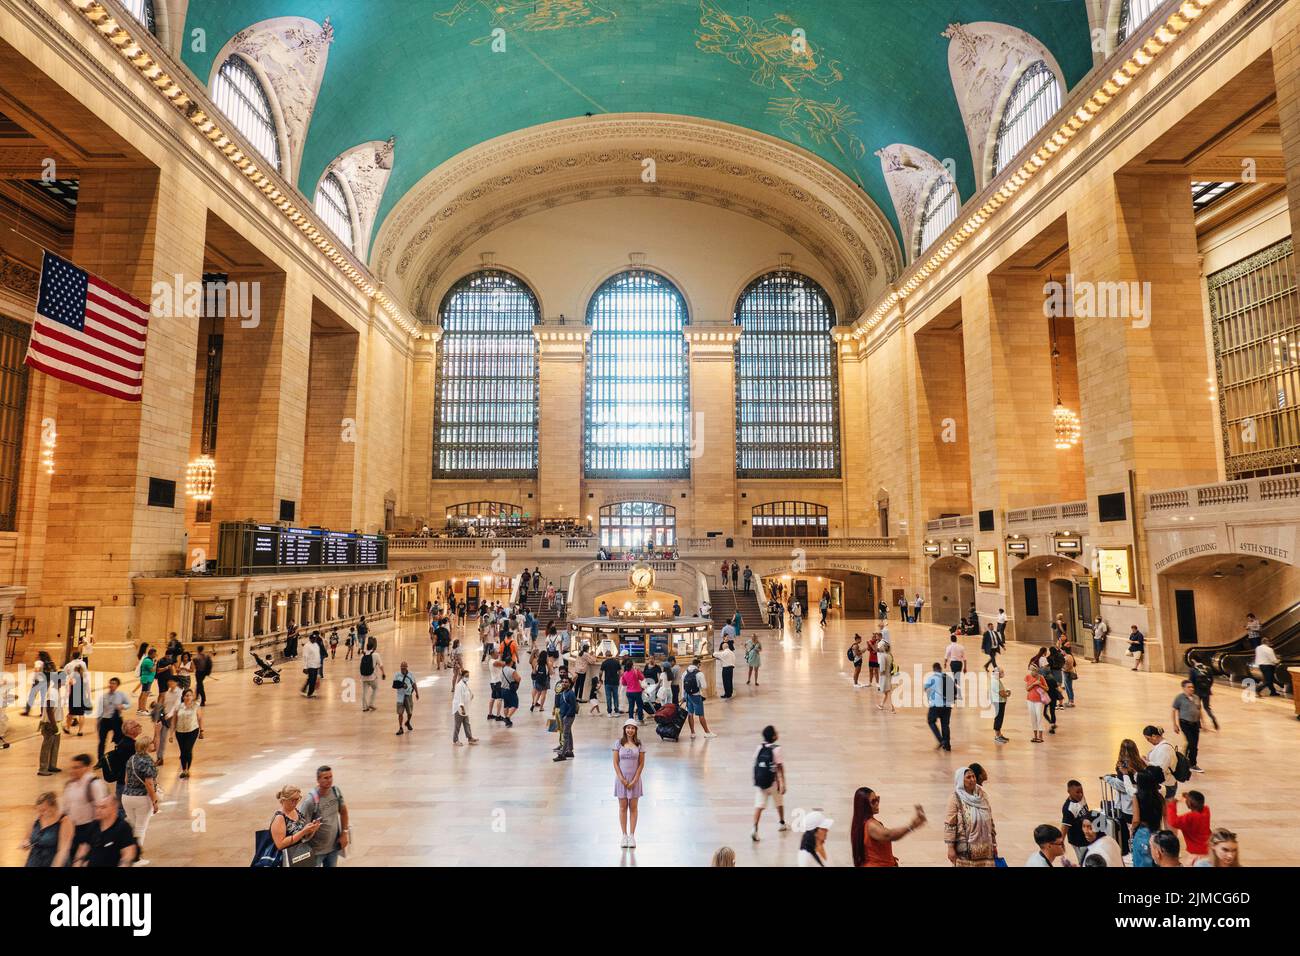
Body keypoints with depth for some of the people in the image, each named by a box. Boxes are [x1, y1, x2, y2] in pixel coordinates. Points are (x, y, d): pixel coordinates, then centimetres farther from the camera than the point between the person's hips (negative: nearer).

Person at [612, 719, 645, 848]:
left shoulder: (639, 744, -3)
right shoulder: (619, 743, -3)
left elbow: (641, 764, -2)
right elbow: (615, 762, -3)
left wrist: (634, 780, -9)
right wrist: (622, 779, -10)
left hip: (634, 779, 0)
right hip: (621, 778, 0)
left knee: (633, 808, 5)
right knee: (623, 807, 6)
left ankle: (632, 836, 11)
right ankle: (624, 836, 13)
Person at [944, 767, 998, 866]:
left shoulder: (981, 796, 9)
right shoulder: (955, 799, -8)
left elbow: (990, 821, 15)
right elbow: (949, 824, -9)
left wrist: (994, 844, 15)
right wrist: (950, 848, -13)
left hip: (985, 849, 5)